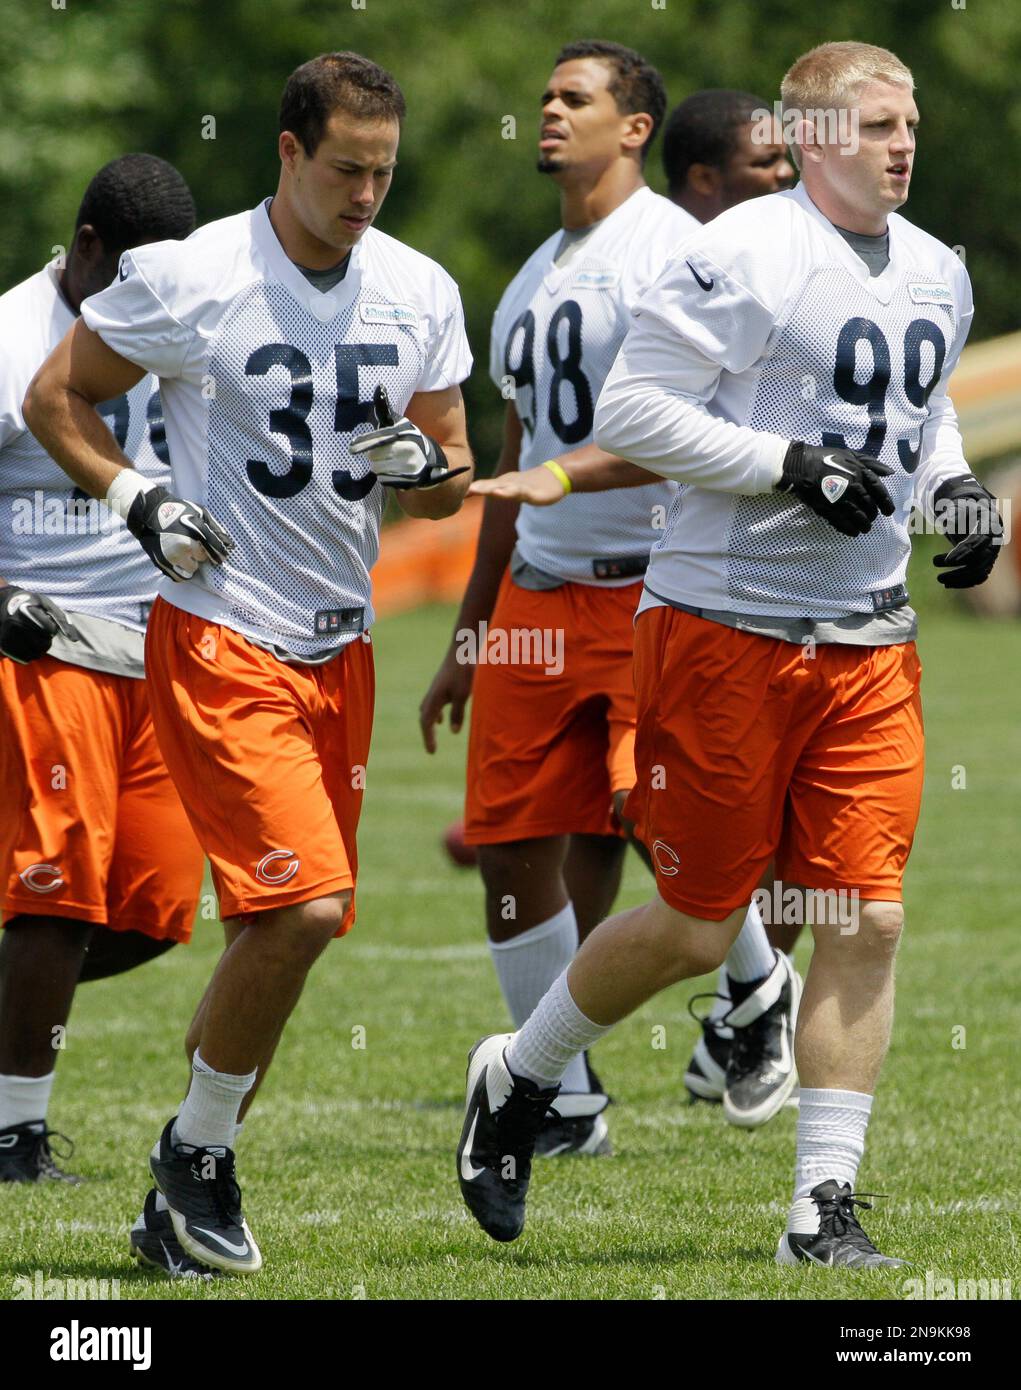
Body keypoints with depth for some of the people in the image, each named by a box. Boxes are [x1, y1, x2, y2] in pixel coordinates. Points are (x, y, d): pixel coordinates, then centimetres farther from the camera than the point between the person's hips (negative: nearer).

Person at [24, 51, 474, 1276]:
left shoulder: (418, 294, 5)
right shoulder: (188, 281, -11)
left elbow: (453, 481, 14)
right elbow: (54, 397, 2)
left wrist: (427, 469, -9)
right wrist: (136, 500, -12)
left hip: (336, 647, 6)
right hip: (220, 641, -6)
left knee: (293, 923, 6)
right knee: (299, 907, -18)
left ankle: (188, 1185, 18)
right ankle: (198, 1150, 1)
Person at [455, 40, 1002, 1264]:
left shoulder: (936, 277, 11)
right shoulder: (743, 258, -13)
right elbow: (630, 411, -15)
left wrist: (953, 485, 7)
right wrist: (792, 465, -21)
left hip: (868, 641, 6)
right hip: (725, 626, -6)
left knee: (865, 921, -3)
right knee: (697, 927, 2)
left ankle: (825, 1206, 3)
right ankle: (517, 1077, 27)